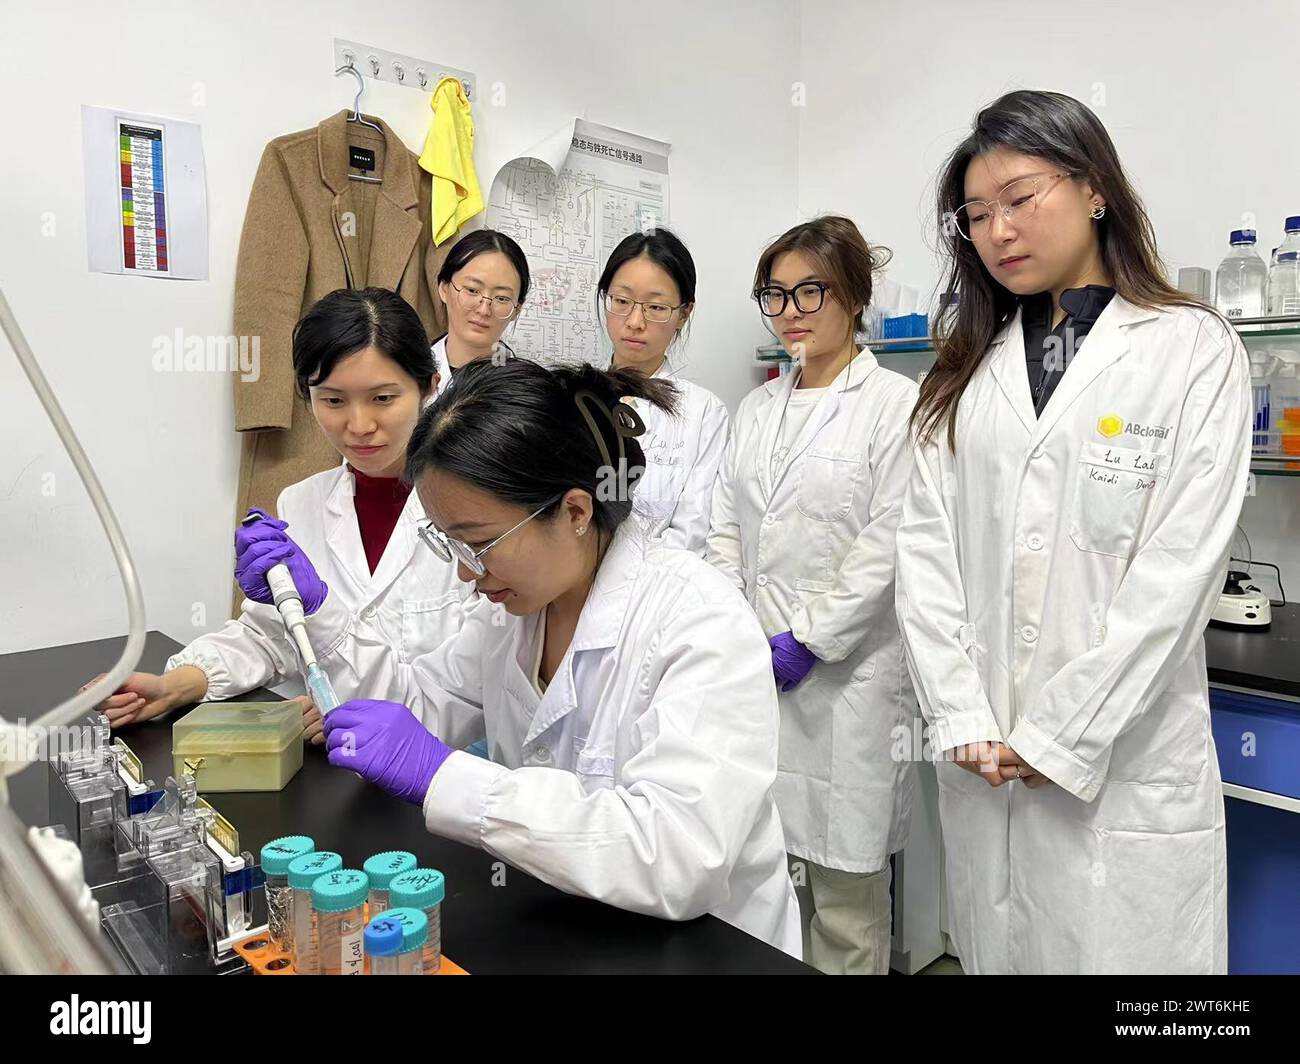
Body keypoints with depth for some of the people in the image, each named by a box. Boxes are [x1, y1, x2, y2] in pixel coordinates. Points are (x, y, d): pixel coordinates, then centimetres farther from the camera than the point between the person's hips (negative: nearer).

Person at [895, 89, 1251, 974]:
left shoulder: (1195, 351, -3)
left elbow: (1179, 567, -10)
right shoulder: (969, 370, 9)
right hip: (984, 763, 4)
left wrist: (1060, 736, -13)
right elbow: (927, 544, 1)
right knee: (996, 949, 16)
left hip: (1125, 761, -3)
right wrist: (963, 722, -8)